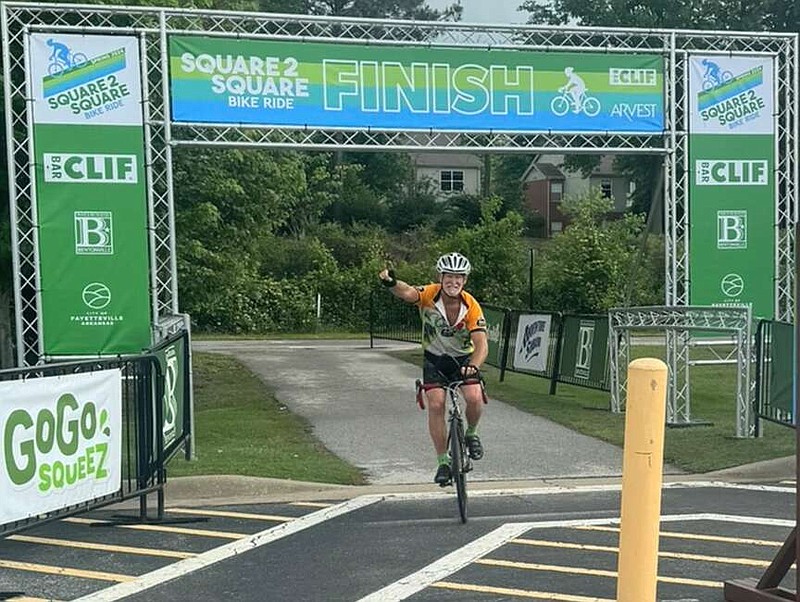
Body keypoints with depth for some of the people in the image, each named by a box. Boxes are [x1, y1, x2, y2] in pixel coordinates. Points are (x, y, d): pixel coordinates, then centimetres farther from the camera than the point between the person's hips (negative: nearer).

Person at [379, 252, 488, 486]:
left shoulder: (471, 306, -22)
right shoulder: (430, 294, -21)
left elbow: (482, 344, -28)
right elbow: (408, 293, -43)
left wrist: (473, 366, -48)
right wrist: (391, 283, -65)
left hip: (463, 358, 0)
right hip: (434, 359, 0)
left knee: (475, 398, -22)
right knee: (436, 404, -16)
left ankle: (471, 434, 10)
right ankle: (443, 461, -3)